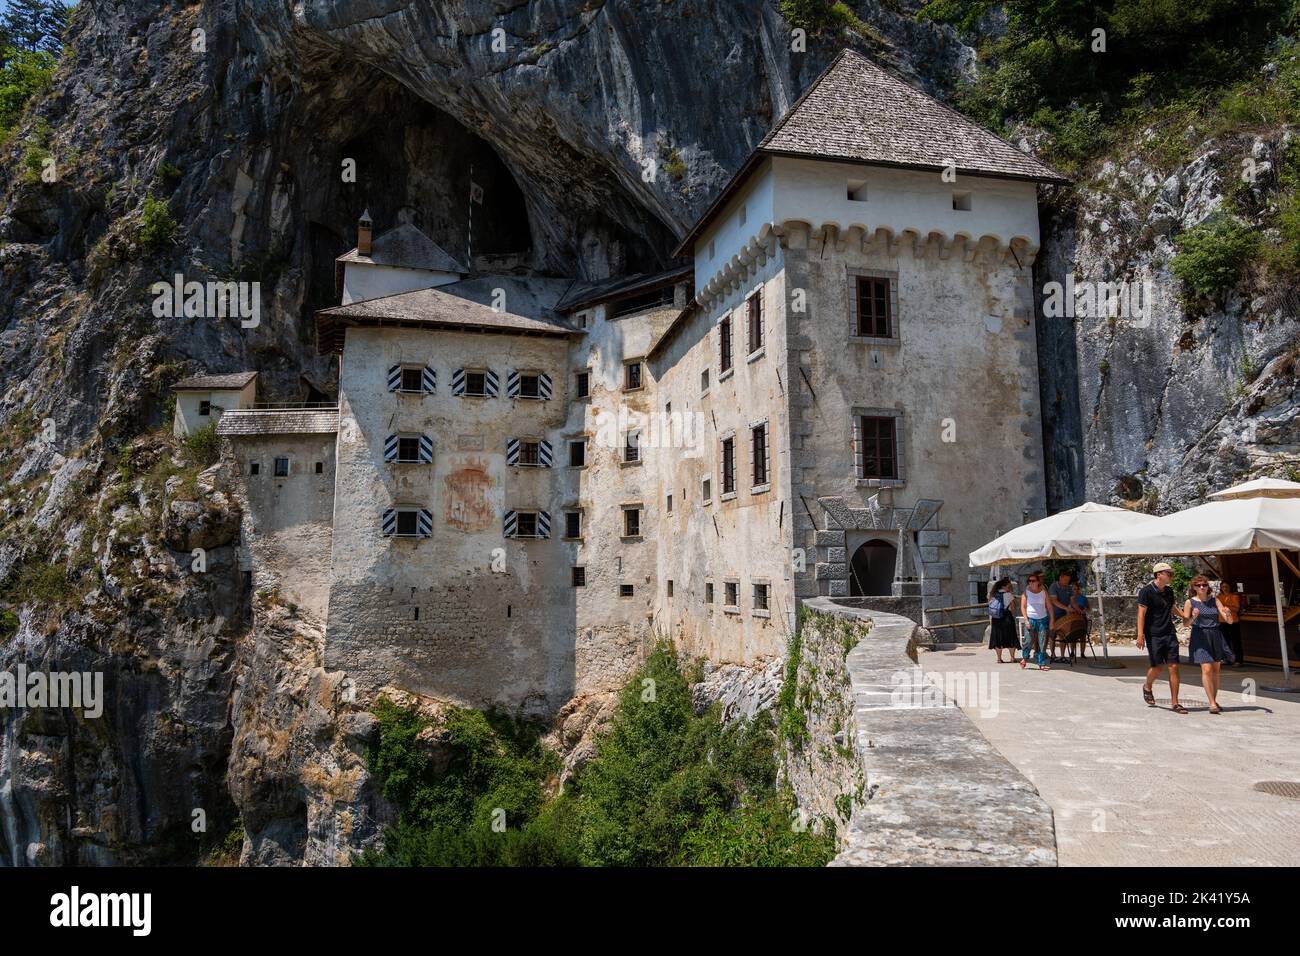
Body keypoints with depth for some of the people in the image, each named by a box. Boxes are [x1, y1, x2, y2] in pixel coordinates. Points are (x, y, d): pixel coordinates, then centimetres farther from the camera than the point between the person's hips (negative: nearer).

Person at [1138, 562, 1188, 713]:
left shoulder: (1169, 591, 12)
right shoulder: (1146, 592, -9)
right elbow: (1141, 614, -15)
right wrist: (1140, 635, -21)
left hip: (1170, 634, 6)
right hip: (1154, 635, -6)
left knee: (1173, 667, -1)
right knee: (1158, 666, -5)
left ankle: (1175, 703, 4)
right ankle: (1147, 687, 27)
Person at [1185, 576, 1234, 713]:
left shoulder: (1215, 601, 8)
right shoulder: (1190, 602, 1)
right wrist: (1193, 618, -20)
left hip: (1215, 637, 4)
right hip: (1200, 637, -4)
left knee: (1216, 670, 8)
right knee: (1206, 669, -12)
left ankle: (1215, 700, 21)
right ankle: (1212, 703, -12)